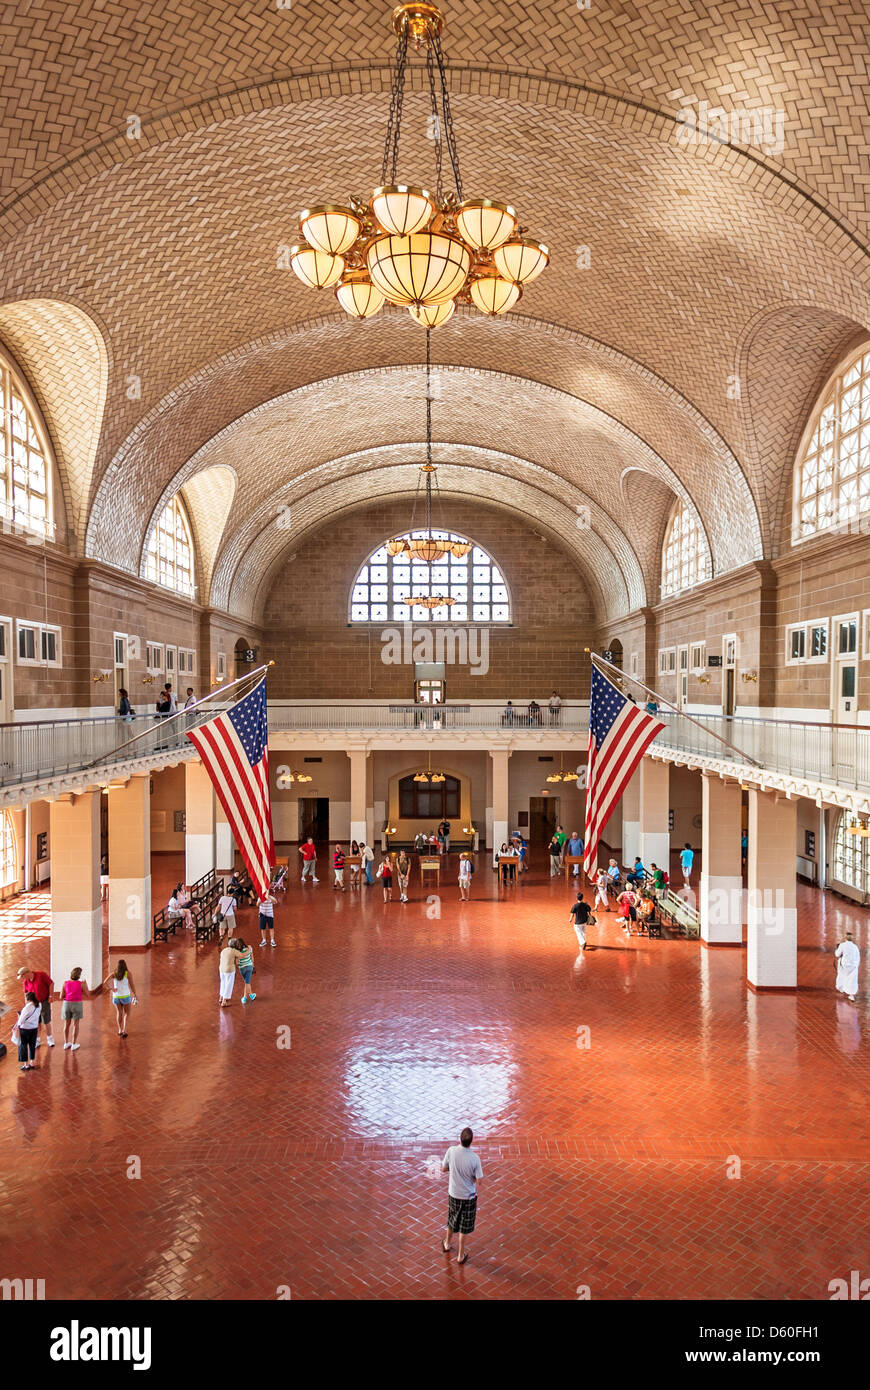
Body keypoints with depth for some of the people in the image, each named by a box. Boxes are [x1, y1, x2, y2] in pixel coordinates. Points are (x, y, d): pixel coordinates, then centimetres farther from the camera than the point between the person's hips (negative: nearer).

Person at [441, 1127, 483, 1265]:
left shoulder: (451, 1151, -20)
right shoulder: (475, 1158, -26)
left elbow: (443, 1169, -5)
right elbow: (478, 1180, -16)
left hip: (453, 1193, 3)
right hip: (468, 1196, -3)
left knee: (451, 1219, 27)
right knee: (464, 1227, 15)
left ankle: (447, 1244, 49)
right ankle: (461, 1256, 28)